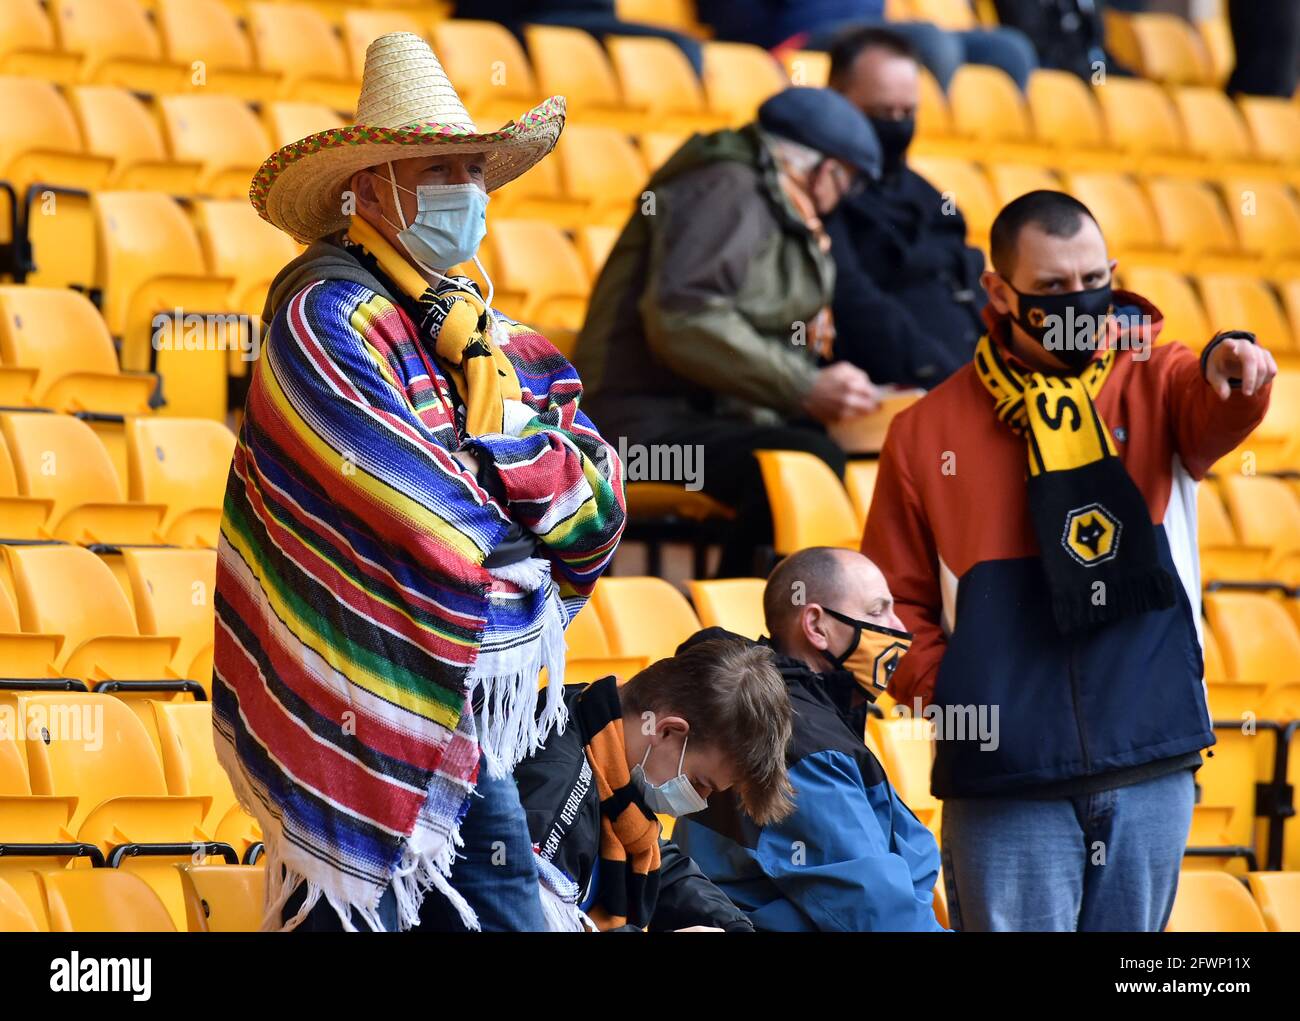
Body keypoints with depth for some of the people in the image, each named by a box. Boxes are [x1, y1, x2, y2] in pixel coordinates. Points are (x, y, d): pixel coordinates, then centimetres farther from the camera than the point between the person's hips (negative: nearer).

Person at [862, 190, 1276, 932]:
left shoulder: (1154, 386, 6)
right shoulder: (927, 435, 5)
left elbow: (1215, 416, -18)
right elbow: (894, 603, 9)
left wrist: (1232, 371, -42)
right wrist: (949, 699, -6)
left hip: (1150, 769, 1)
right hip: (1005, 778, -1)